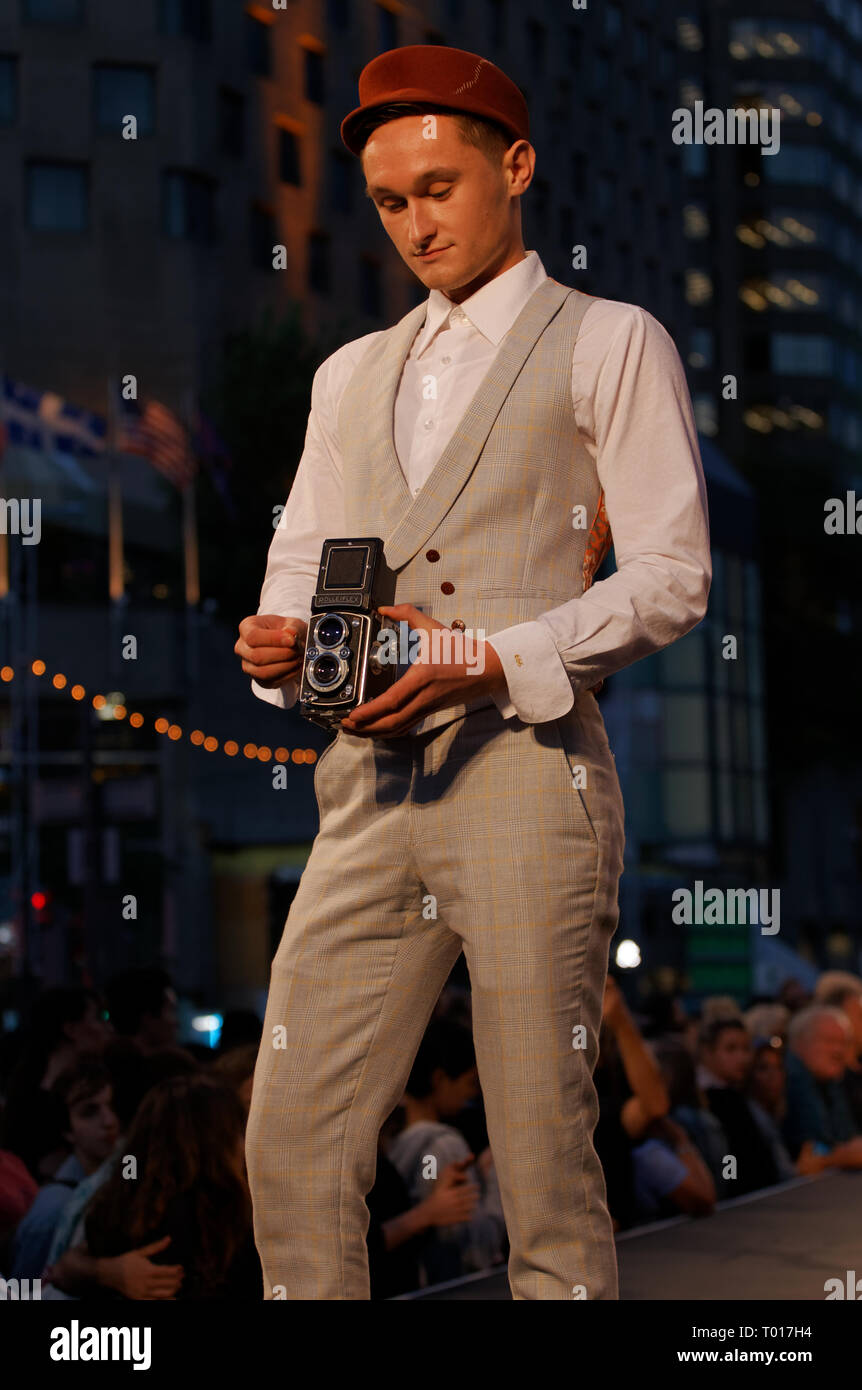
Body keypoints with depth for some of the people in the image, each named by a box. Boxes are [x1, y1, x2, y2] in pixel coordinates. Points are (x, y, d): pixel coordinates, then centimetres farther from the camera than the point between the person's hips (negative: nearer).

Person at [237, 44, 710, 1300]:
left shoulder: (609, 346, 8)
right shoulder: (351, 376, 25)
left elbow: (670, 576, -1)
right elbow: (300, 562, 23)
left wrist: (494, 661, -15)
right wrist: (281, 637, -2)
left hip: (525, 767, -5)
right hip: (370, 786, 5)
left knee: (545, 1162, -6)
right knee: (293, 1143, -2)